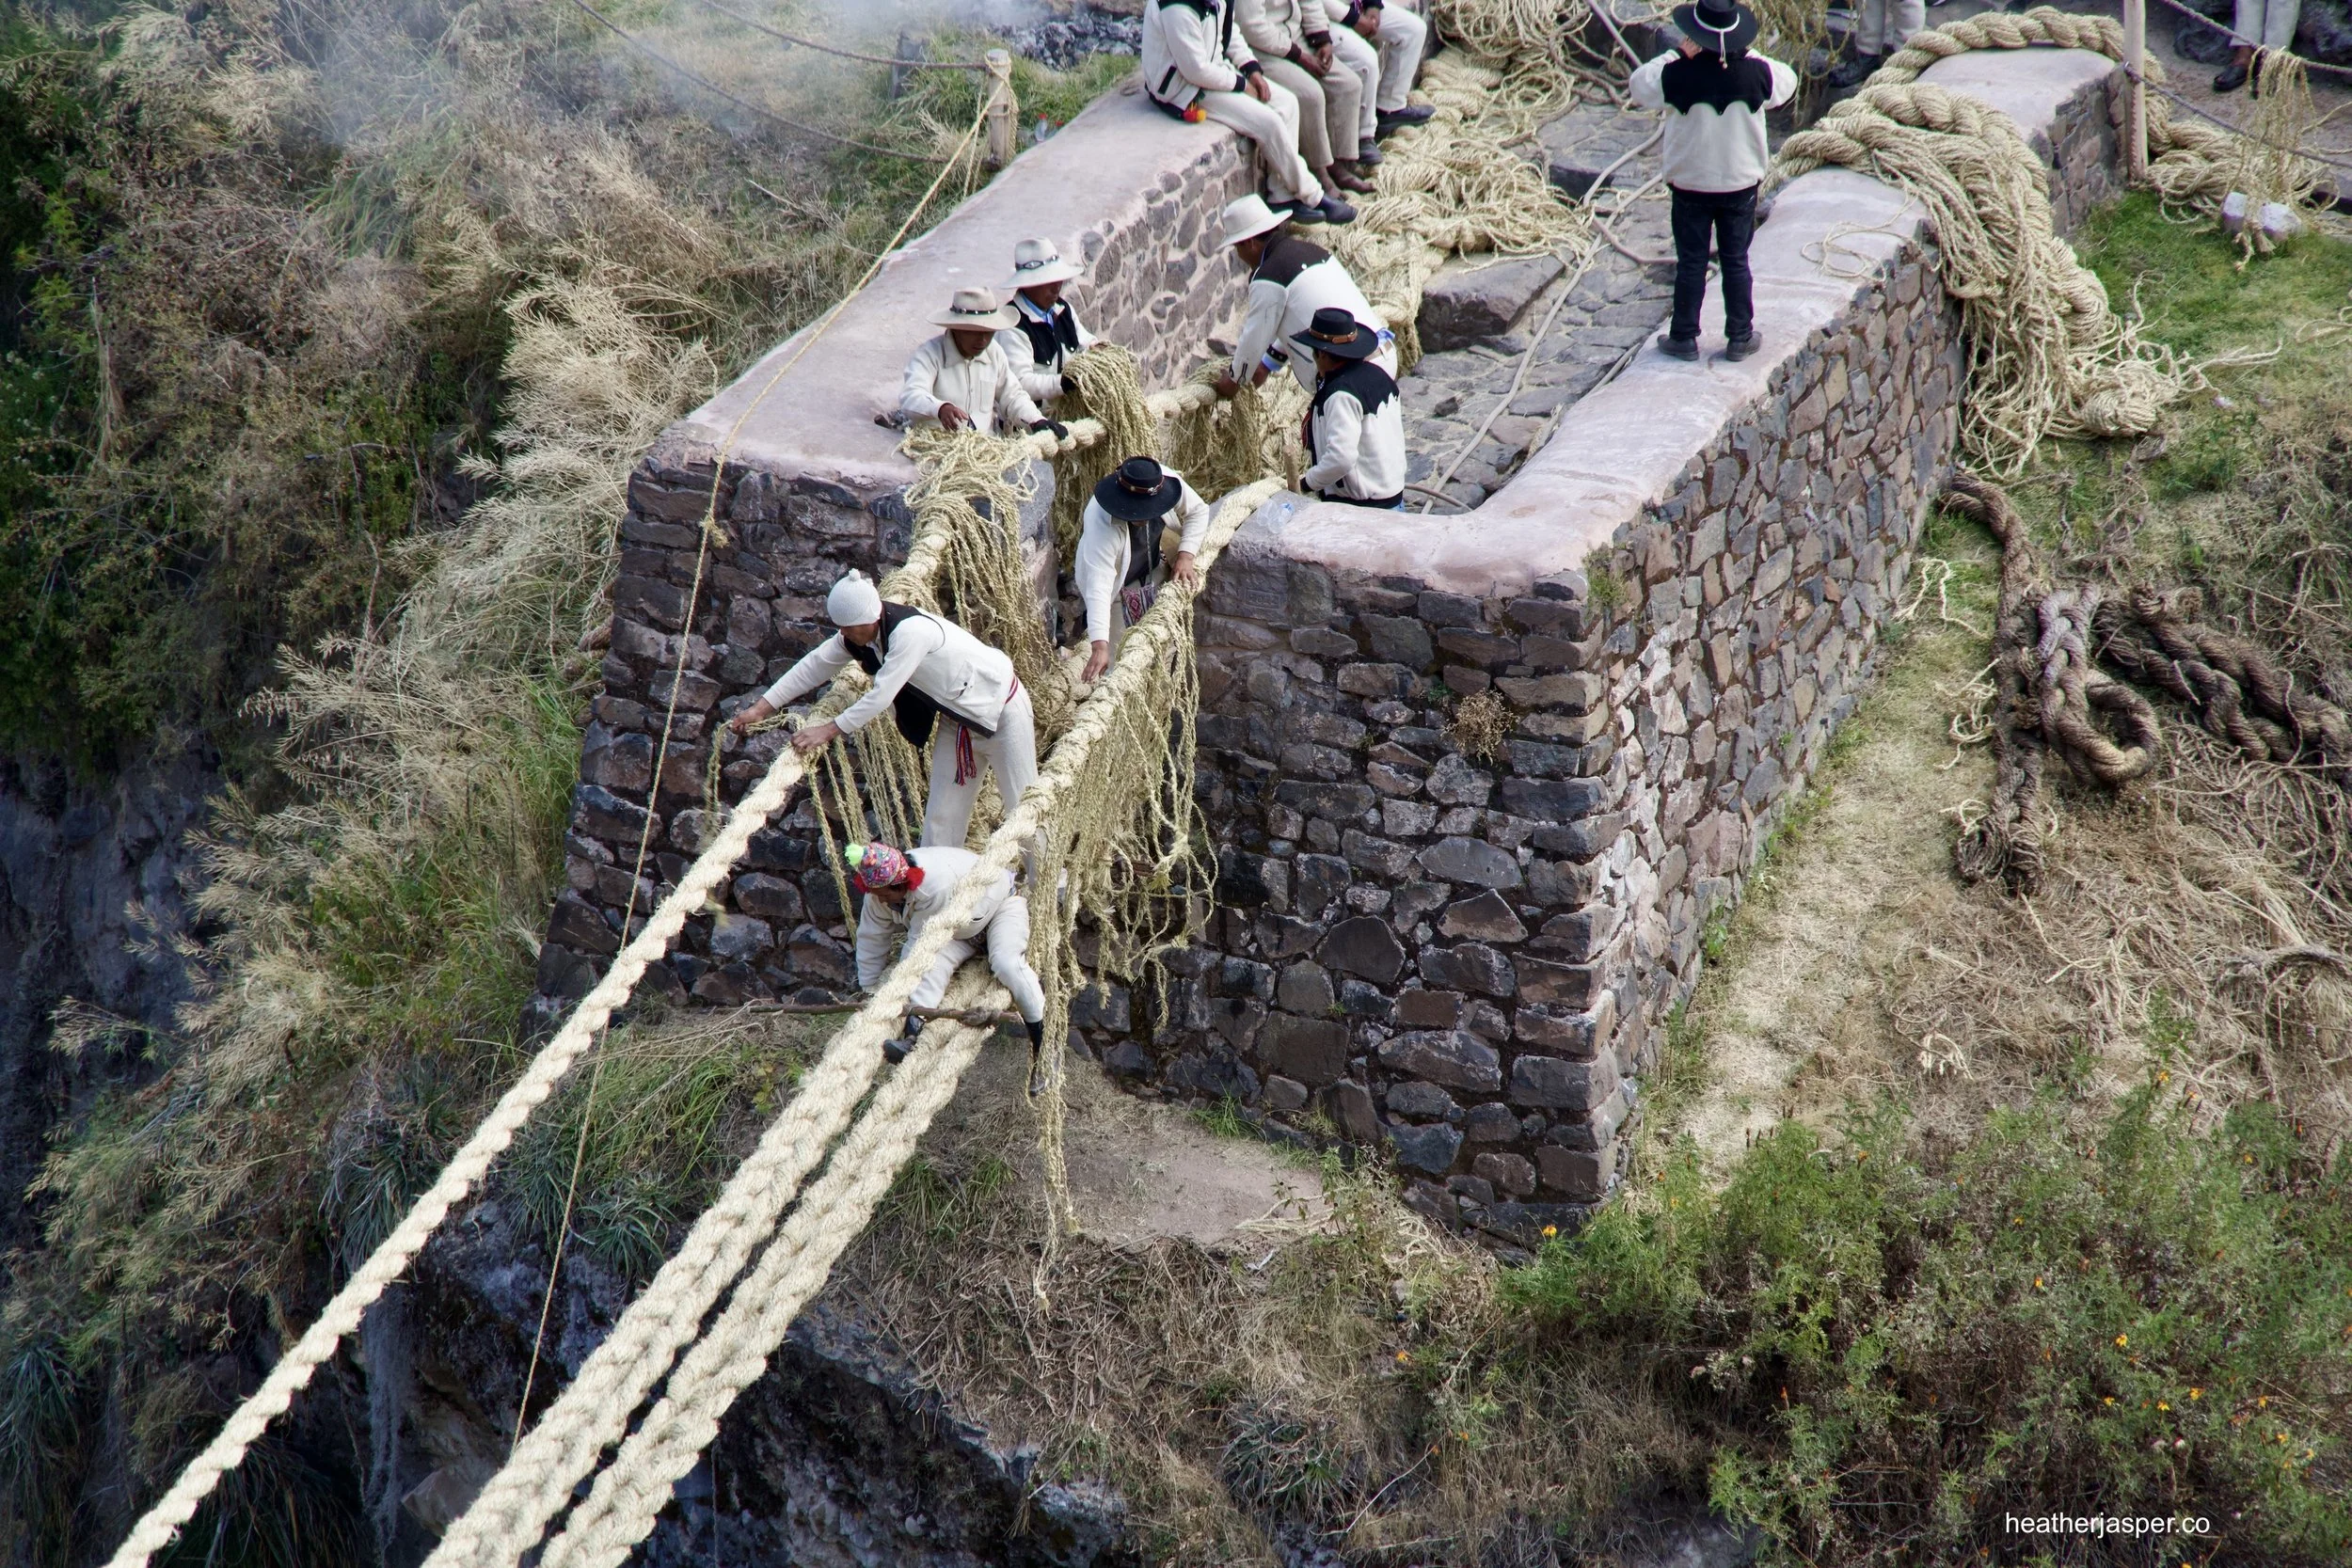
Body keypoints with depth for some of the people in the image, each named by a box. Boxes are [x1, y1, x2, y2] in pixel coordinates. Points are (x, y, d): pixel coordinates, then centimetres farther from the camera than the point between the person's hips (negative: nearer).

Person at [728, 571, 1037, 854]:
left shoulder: (910, 632, -34)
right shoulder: (859, 634, -9)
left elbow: (881, 696, -34)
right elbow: (815, 665, -3)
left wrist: (827, 730, -30)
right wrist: (761, 708, -7)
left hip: (1001, 709, -8)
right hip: (958, 721, 8)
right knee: (941, 817, 8)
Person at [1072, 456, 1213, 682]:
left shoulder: (1168, 481, -30)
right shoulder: (1103, 523, -43)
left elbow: (1199, 510, -8)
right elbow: (1098, 587, -48)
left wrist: (1185, 556, -20)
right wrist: (1099, 646, -55)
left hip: (1152, 572, 5)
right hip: (1117, 588, -5)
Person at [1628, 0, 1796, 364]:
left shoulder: (1678, 75, -19)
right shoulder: (1756, 73, -14)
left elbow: (1639, 86, -1)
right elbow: (1787, 83, 8)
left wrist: (1677, 55, 0)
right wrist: (1746, 54, 8)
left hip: (1690, 185, -1)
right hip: (1740, 184, 1)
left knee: (1690, 263, 10)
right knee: (1736, 262, 13)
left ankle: (1684, 338, 17)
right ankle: (1740, 338, 20)